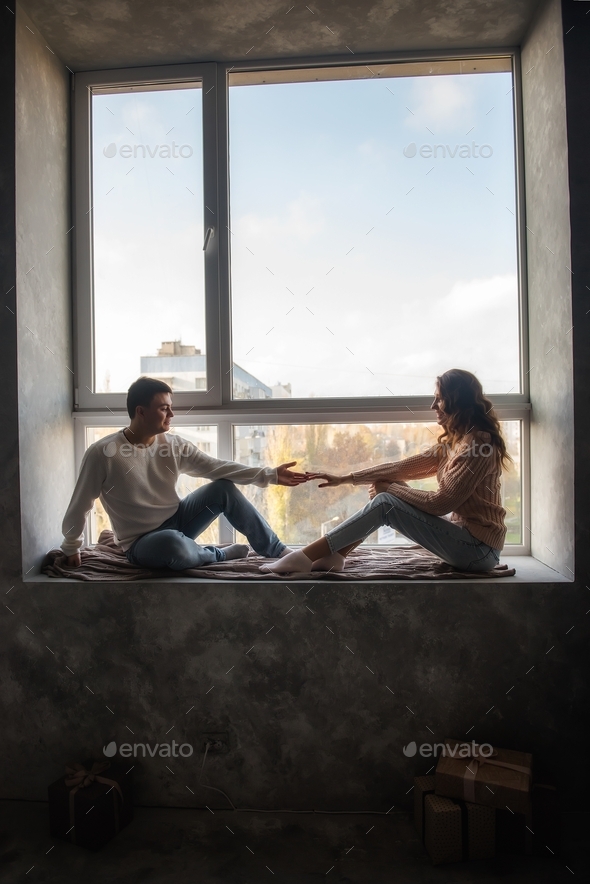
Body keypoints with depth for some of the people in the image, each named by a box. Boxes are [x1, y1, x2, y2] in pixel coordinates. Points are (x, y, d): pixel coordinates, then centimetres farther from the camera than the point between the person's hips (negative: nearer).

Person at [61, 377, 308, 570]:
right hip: (141, 543, -5)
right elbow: (80, 505, -7)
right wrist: (71, 548, 4)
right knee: (175, 543, -41)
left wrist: (269, 475, -17)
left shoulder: (175, 445, -4)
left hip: (176, 521, 5)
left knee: (223, 488, -16)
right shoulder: (102, 453, -18)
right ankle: (219, 554, -6)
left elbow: (216, 467, -8)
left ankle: (277, 552, -5)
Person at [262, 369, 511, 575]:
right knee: (387, 488, 2)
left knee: (385, 502, -18)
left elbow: (440, 503, -20)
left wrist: (389, 488, -8)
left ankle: (305, 558, -15)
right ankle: (333, 556, -4)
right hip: (463, 534, 8)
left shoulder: (479, 444, -19)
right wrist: (345, 479, 5)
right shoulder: (452, 442, 10)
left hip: (478, 549, -8)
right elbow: (403, 468, 8)